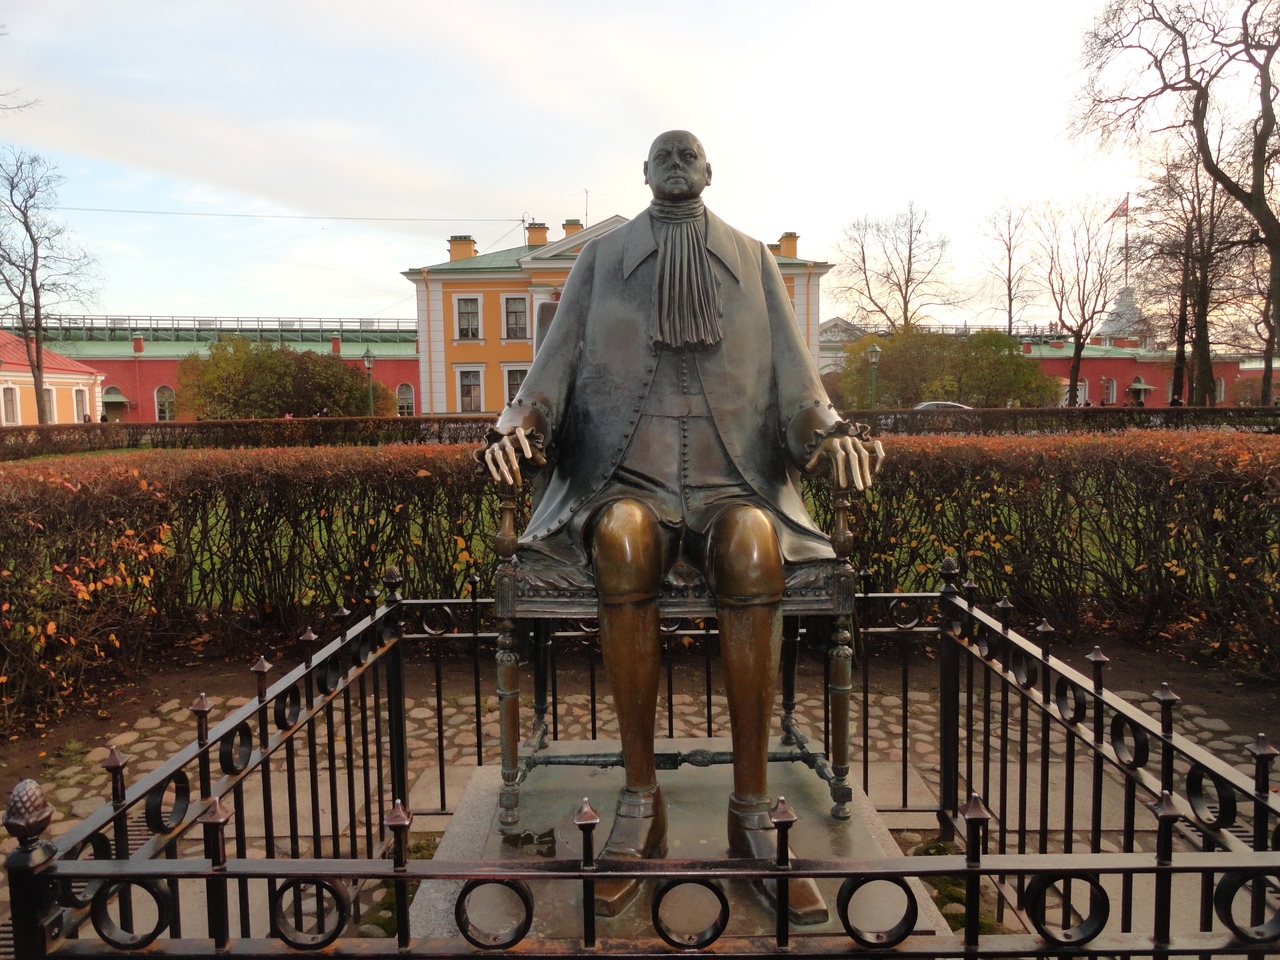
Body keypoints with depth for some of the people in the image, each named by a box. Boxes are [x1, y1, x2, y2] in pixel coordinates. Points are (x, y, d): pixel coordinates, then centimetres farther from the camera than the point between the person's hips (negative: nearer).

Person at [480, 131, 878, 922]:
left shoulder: (752, 259, 17)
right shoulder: (603, 258, 16)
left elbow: (794, 374, 7)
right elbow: (558, 360, 6)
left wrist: (831, 428, -15)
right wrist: (519, 423, -15)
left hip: (735, 481, 1)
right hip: (629, 479, 0)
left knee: (752, 547, -35)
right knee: (622, 541, -36)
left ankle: (752, 810, -26)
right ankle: (641, 801, -25)